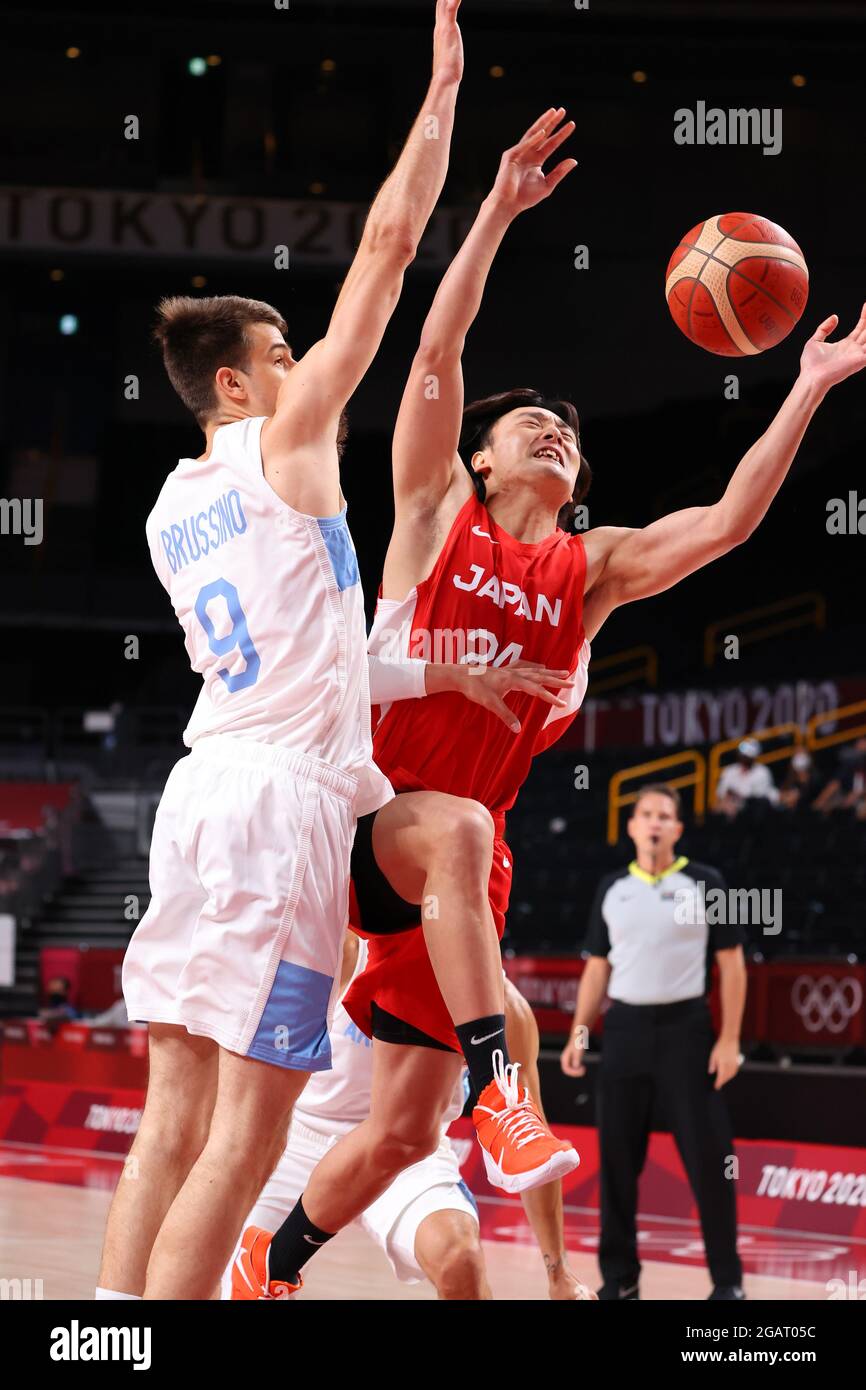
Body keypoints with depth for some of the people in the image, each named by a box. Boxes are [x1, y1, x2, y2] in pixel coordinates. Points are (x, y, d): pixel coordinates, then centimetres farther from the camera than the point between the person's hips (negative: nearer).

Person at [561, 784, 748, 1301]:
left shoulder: (705, 883, 0)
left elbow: (731, 964, -1)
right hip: (625, 1027, 3)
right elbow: (598, 966, 15)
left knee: (708, 1156, -5)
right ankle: (620, 1276, 13)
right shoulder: (612, 889, 10)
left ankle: (728, 1280, 3)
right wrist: (579, 1033, 6)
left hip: (685, 1027, -3)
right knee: (617, 1156, 4)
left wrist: (729, 1039, -8)